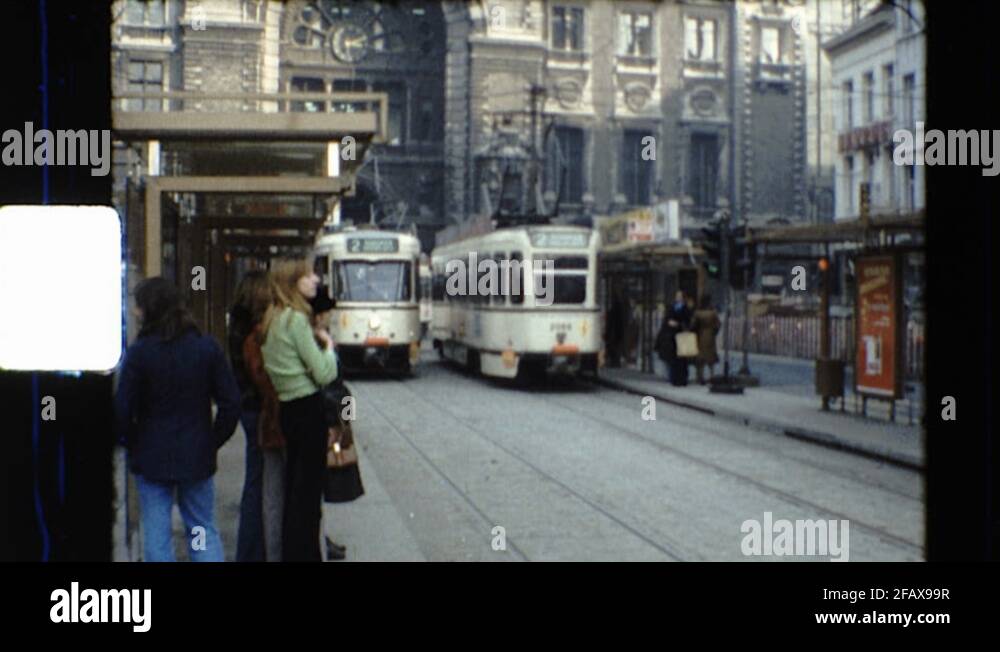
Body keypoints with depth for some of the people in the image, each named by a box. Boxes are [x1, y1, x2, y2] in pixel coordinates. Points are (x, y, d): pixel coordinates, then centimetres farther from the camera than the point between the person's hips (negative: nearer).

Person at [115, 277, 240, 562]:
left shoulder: (139, 352, -11)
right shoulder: (207, 347, -3)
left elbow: (123, 410, -10)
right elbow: (230, 402, -3)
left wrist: (134, 444, 7)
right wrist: (213, 441, 8)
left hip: (151, 457, -2)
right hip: (198, 456, 2)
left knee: (156, 533, 6)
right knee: (205, 529, 12)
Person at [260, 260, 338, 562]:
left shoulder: (273, 319, 11)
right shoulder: (297, 319, -16)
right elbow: (324, 374, -16)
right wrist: (329, 345, 0)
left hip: (287, 407, 9)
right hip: (308, 408, -9)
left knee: (294, 486, 18)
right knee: (308, 489, -1)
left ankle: (292, 552, 28)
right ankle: (304, 554, 4)